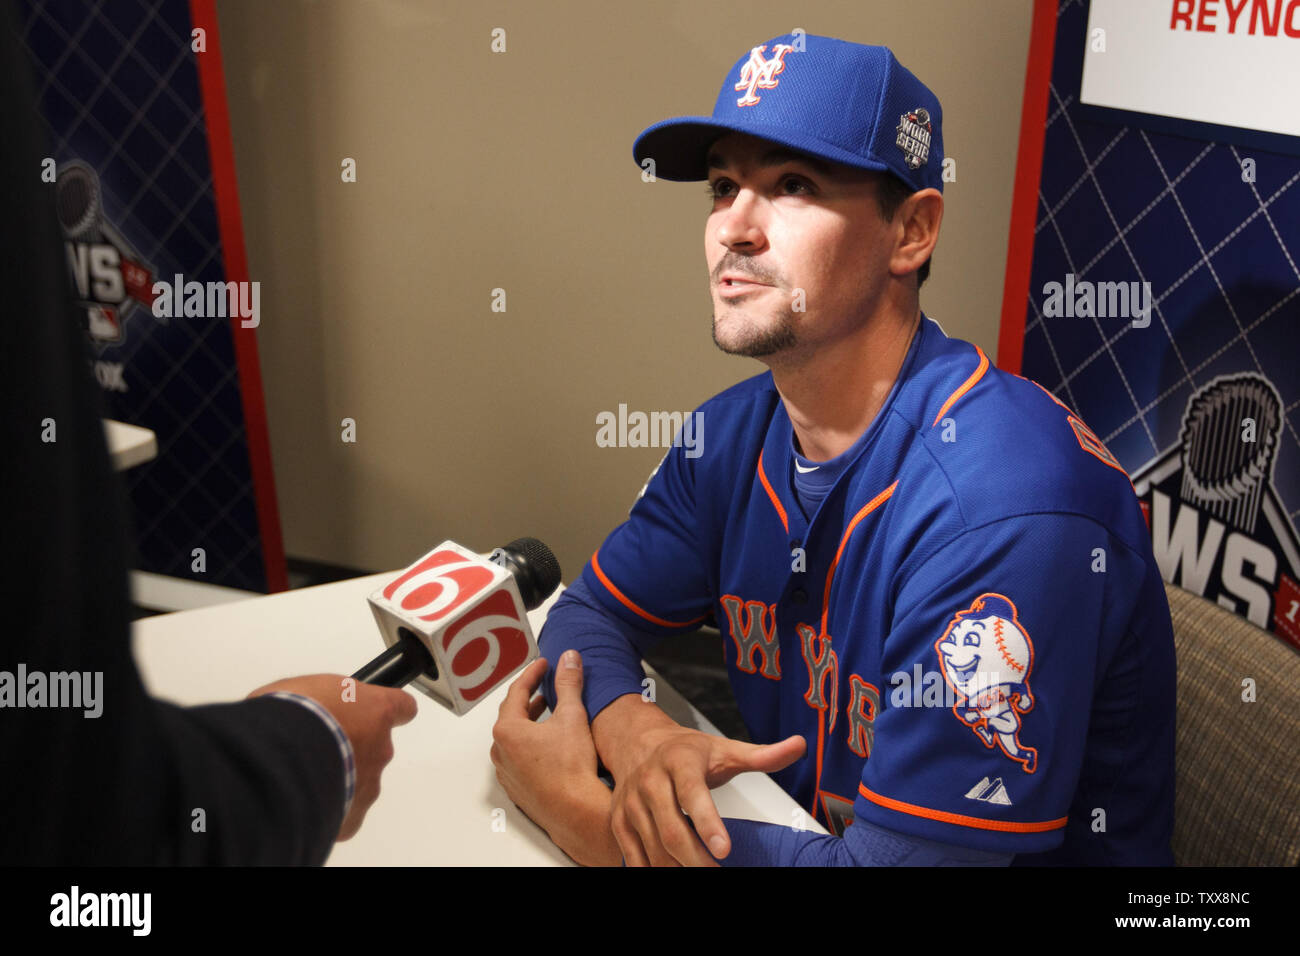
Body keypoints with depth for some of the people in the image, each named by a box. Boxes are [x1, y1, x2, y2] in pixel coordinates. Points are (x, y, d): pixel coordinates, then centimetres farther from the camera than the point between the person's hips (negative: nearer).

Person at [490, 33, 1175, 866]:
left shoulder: (1004, 506, -26)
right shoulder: (736, 432, -4)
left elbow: (898, 857, -26)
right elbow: (588, 616, 4)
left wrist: (575, 807, -19)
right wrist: (637, 734, -18)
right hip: (800, 829, 5)